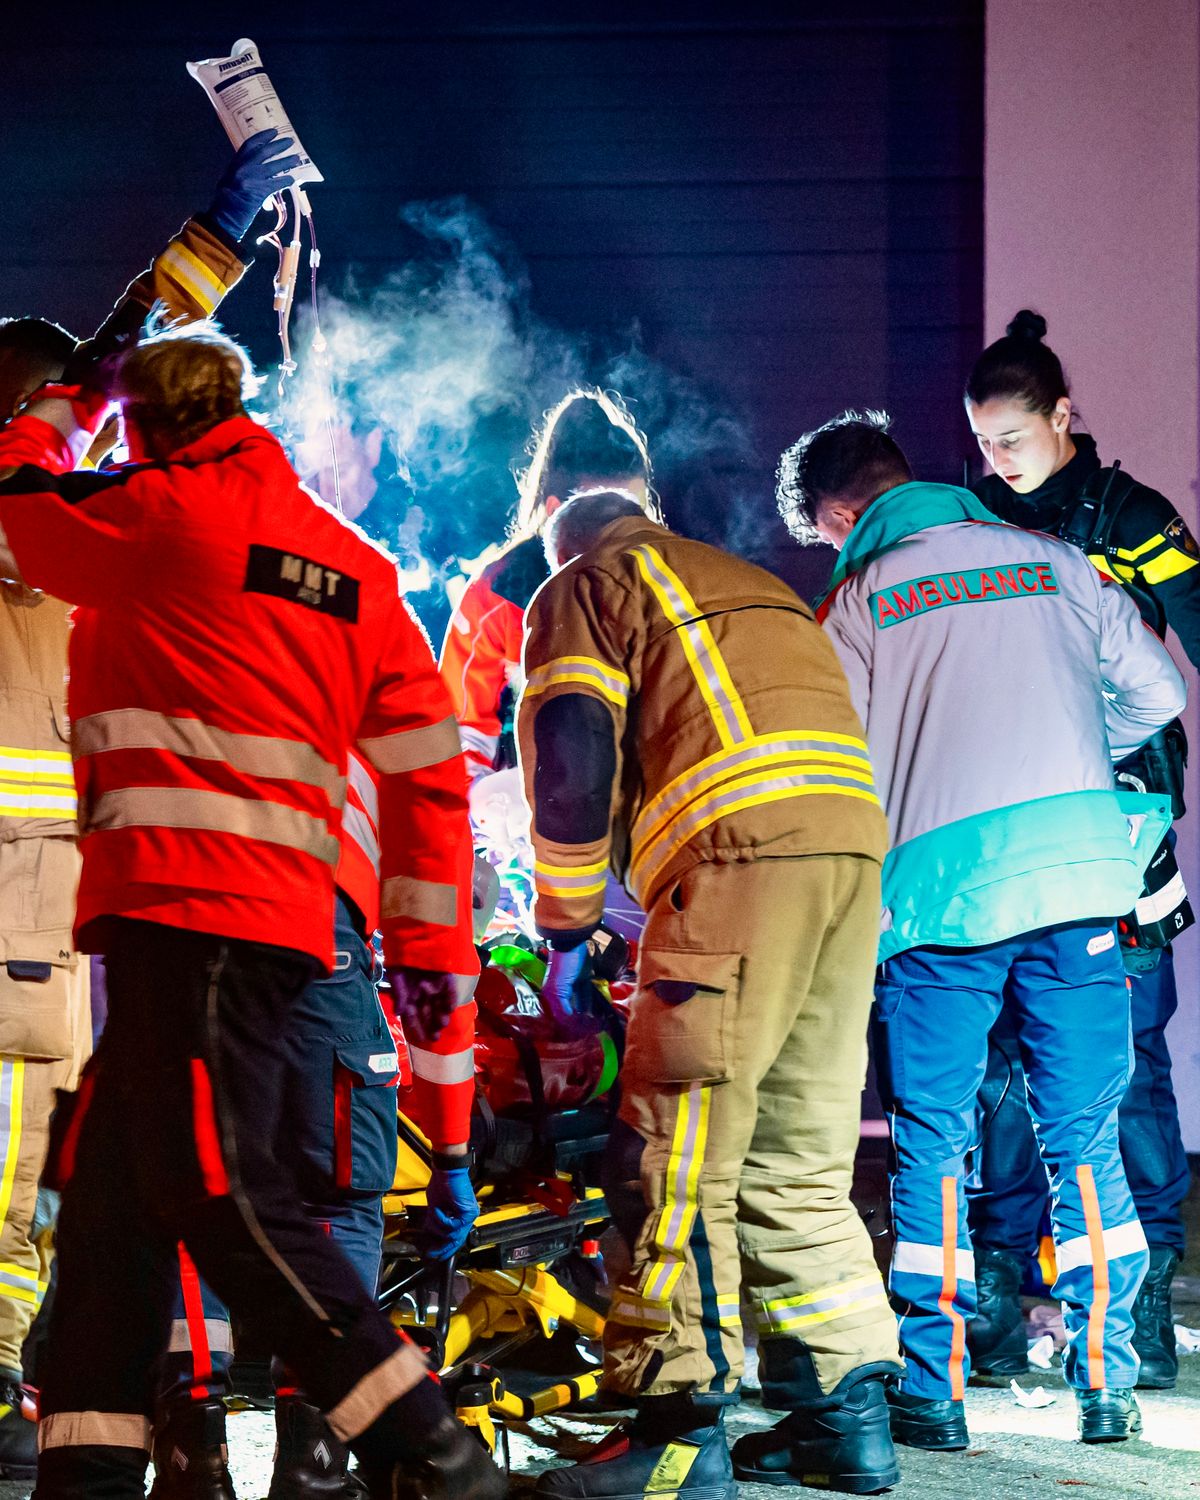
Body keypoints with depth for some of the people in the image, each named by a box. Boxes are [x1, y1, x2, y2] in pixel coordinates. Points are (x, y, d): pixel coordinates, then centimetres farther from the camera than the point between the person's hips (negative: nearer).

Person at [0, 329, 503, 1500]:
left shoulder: (158, 516, -5)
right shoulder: (347, 561, 16)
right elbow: (427, 758, 13)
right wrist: (430, 940, 16)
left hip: (185, 908, -9)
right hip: (282, 915, 9)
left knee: (218, 1192, -11)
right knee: (111, 1185, 11)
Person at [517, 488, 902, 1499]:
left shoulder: (584, 590, 13)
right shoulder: (763, 589, 35)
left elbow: (572, 763, 1)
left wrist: (565, 933, 10)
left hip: (741, 851, -7)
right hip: (854, 845, 7)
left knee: (680, 1152, -8)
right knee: (798, 1158, 12)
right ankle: (847, 1416, 10)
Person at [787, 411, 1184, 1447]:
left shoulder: (855, 603, 5)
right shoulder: (1051, 560, 12)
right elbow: (1156, 691, 12)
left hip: (939, 894, -2)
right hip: (1077, 878, 2)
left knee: (932, 1147, 6)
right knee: (1085, 1140, 8)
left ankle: (936, 1391, 3)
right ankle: (1107, 1386, 6)